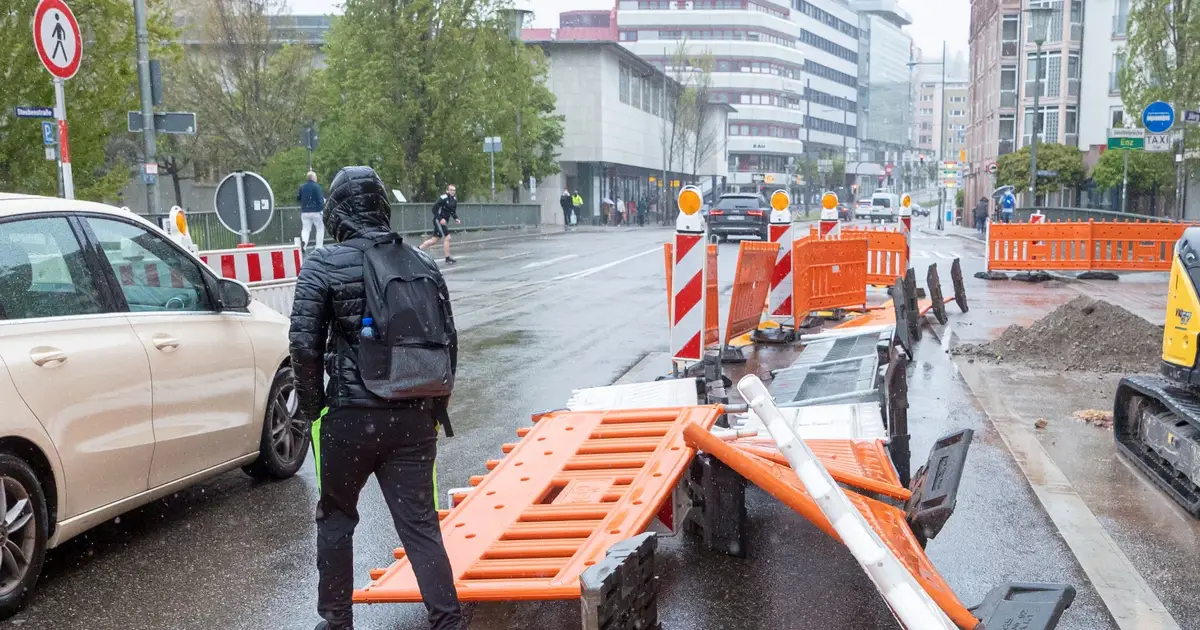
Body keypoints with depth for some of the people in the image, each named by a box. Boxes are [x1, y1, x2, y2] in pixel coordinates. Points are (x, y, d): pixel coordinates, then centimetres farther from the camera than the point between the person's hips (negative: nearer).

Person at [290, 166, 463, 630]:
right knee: (421, 525, 6)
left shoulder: (325, 265, -4)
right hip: (416, 418, 3)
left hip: (351, 416, -3)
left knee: (335, 519, 18)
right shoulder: (423, 264, 9)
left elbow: (304, 343, -10)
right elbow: (449, 342, 11)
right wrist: (435, 407, 19)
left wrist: (312, 407, 2)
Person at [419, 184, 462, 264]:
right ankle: (448, 258, -3)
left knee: (434, 240, 12)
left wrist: (456, 218, 3)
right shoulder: (443, 198, -16)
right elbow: (434, 209, -17)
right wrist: (440, 219, -25)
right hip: (438, 221, -9)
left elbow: (453, 211, 20)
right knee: (447, 238, -11)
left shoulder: (454, 199, 8)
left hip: (444, 222, 9)